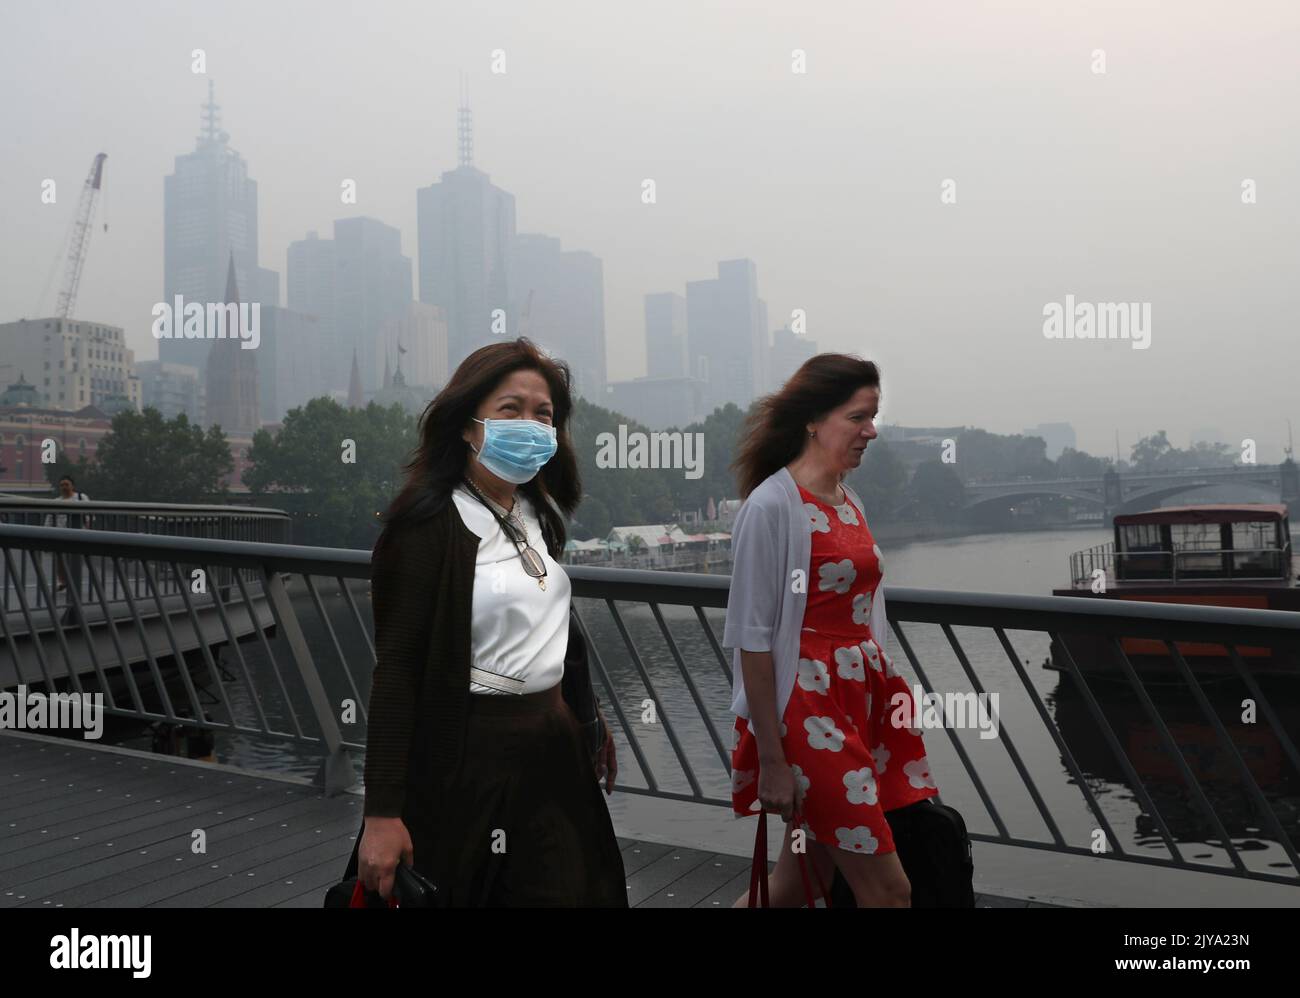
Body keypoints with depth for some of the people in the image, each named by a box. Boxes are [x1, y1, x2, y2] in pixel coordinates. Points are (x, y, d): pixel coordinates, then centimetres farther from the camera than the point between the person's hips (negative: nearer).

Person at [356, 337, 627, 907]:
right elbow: (396, 669, -17)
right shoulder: (429, 524, -14)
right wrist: (383, 813, -20)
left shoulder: (537, 516, 10)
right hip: (470, 755, -7)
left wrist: (587, 719, 22)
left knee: (568, 891, 8)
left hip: (555, 747, 7)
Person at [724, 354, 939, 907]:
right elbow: (752, 639, -15)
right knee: (888, 889, -2)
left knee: (800, 883, 13)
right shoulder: (771, 505, -14)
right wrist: (772, 760, -15)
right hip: (807, 702, -8)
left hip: (862, 696, 8)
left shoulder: (850, 501, 11)